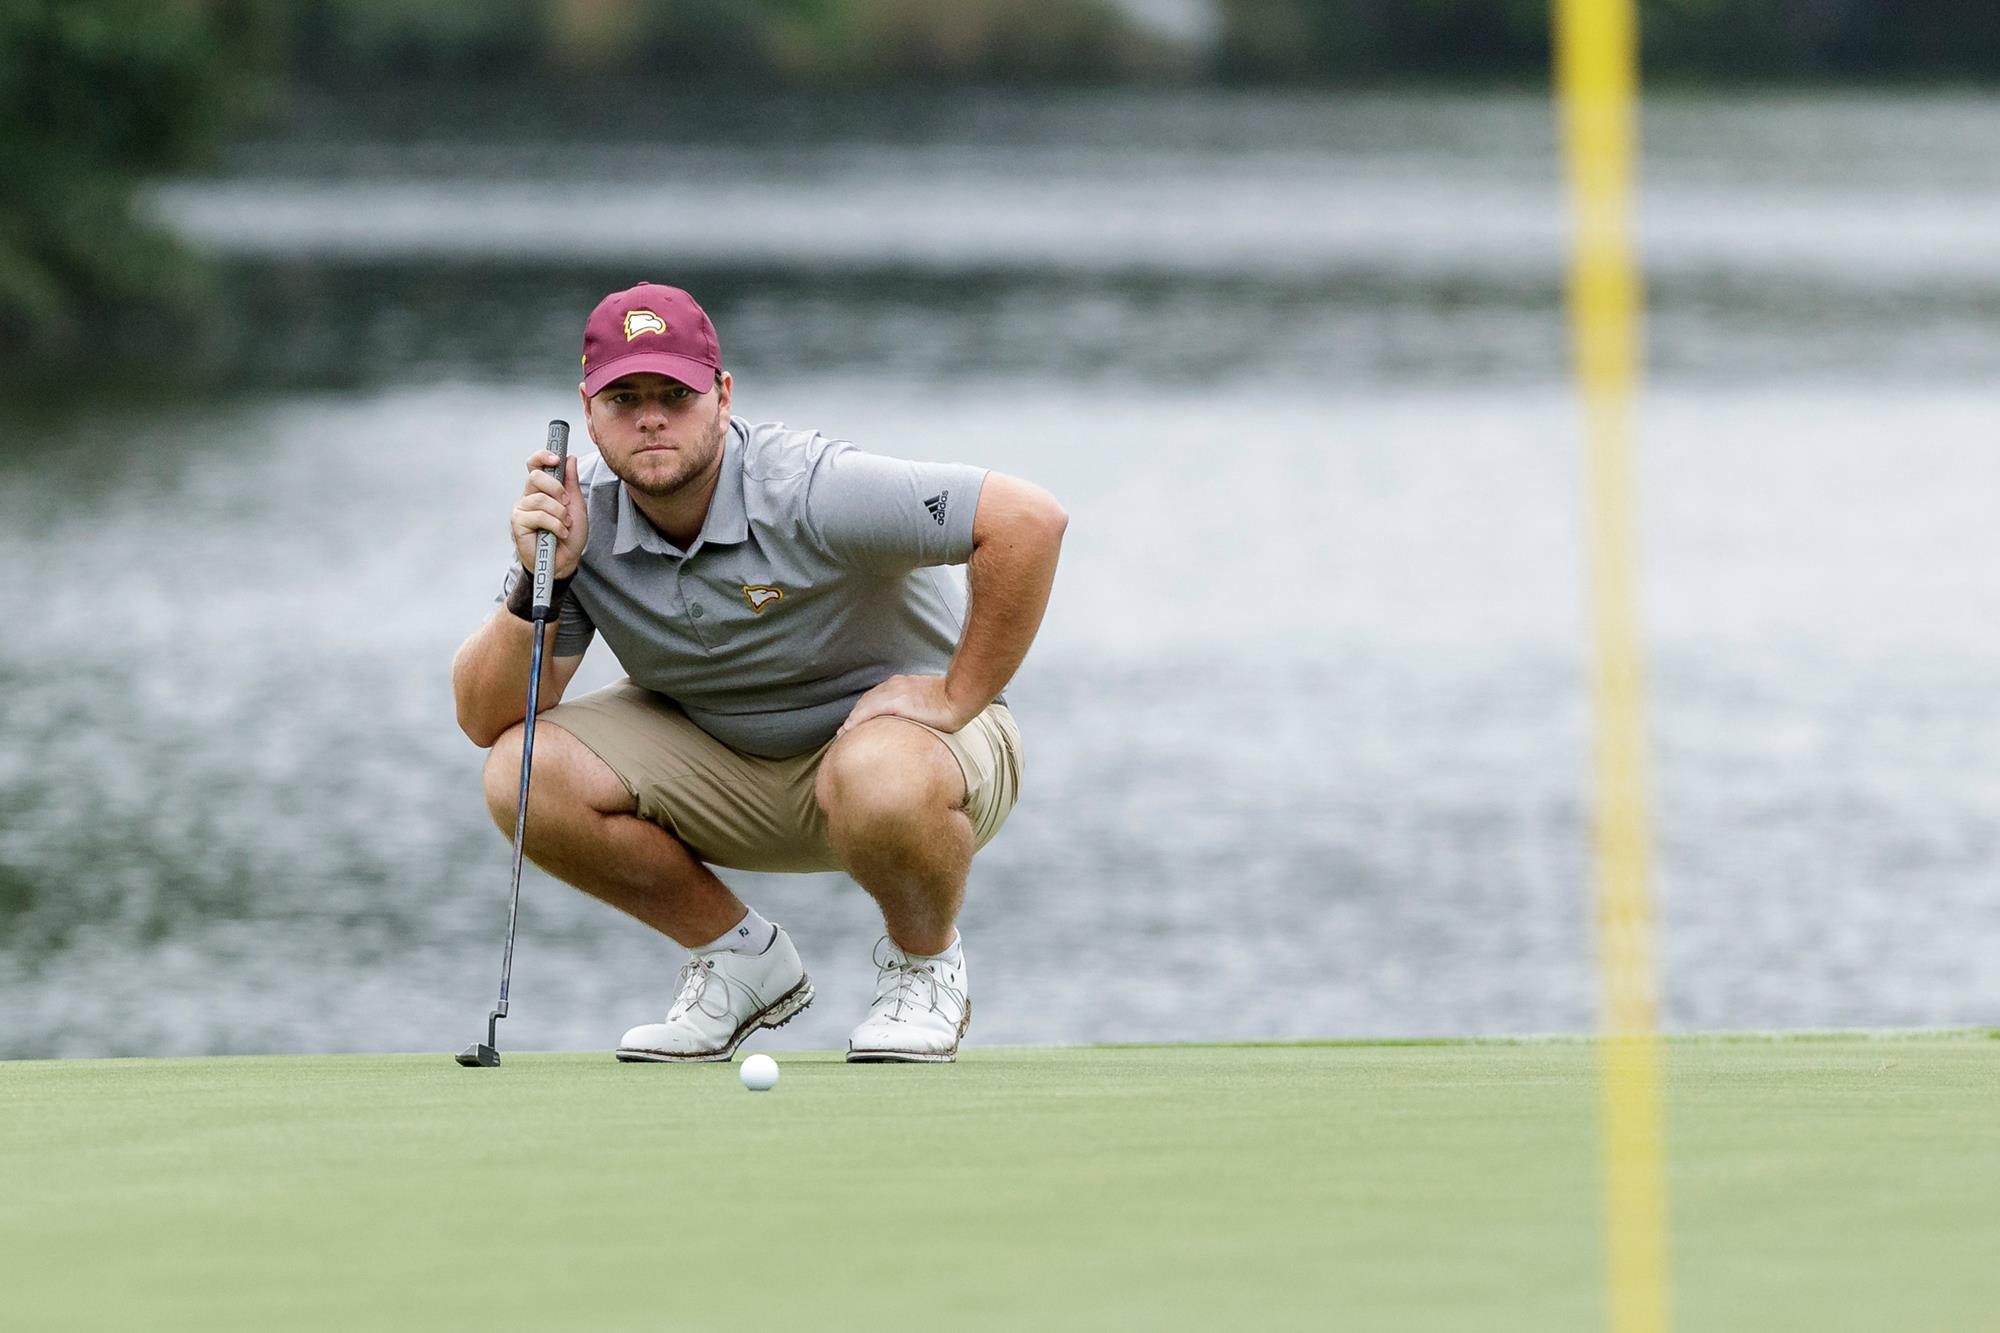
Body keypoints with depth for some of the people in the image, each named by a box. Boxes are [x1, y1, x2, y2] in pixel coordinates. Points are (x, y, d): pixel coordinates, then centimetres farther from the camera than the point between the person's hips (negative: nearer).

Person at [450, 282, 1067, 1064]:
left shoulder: (811, 492, -28)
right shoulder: (578, 515, -13)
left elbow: (1030, 519, -35)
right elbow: (484, 718, -12)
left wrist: (959, 699, -28)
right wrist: (539, 583, -28)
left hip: (899, 716, -5)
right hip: (715, 753, 5)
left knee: (883, 782, -41)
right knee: (527, 775, -19)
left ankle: (926, 961, -5)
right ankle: (742, 958, 3)